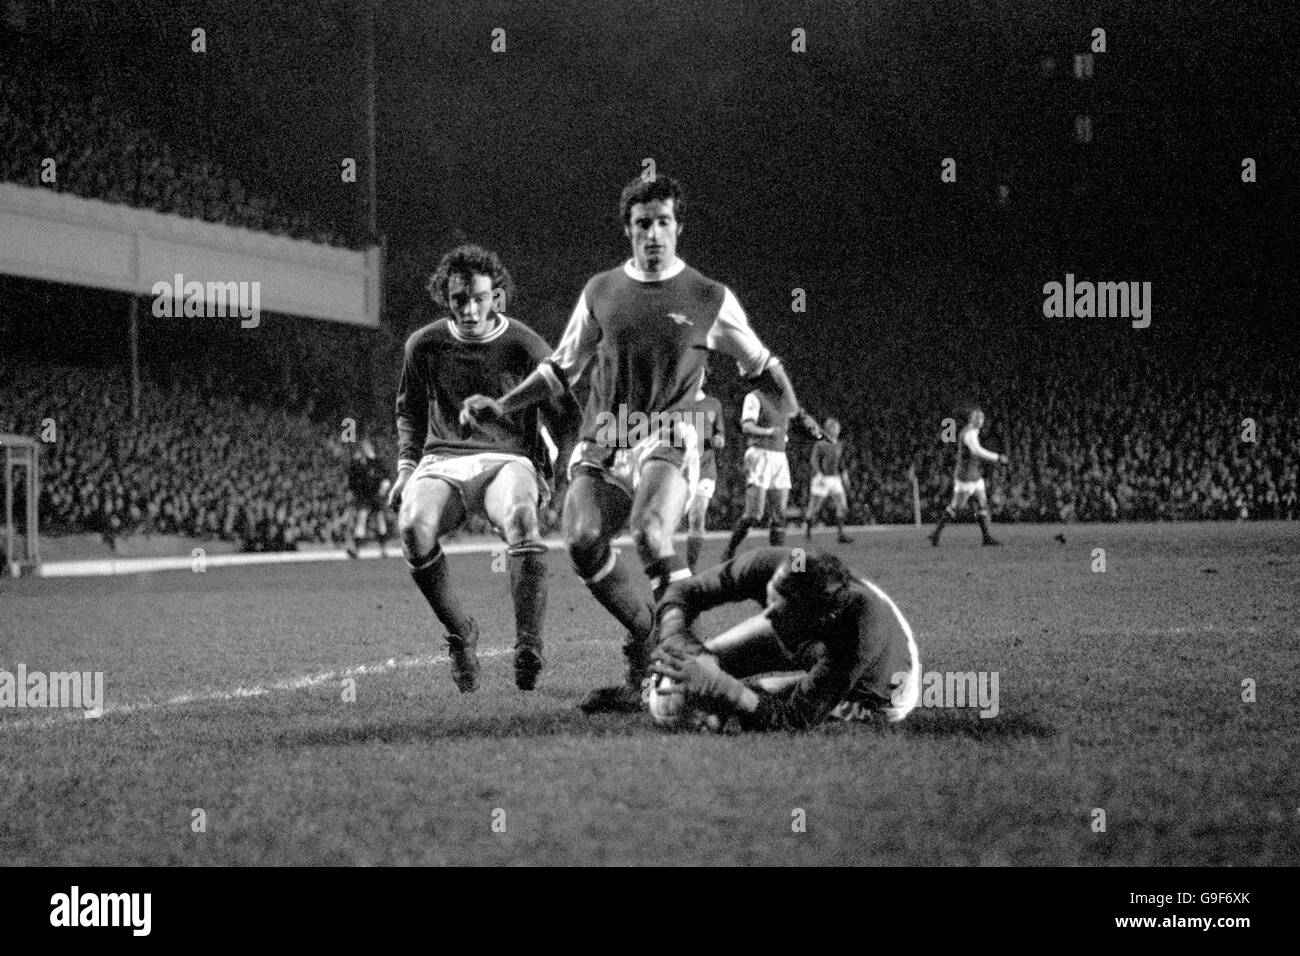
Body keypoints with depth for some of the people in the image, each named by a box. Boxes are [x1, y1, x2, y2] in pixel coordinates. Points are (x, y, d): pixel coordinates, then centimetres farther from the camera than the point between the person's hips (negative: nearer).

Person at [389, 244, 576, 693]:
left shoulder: (523, 345, -1)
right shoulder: (424, 345, 7)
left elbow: (562, 412, 8)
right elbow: (409, 411, 25)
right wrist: (406, 466, 12)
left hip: (508, 459, -2)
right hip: (442, 463, 2)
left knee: (520, 515, -39)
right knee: (413, 525, -32)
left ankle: (528, 647, -34)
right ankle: (459, 632, -9)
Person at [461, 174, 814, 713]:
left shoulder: (710, 298, 6)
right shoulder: (600, 292, 13)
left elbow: (761, 365, 18)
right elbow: (562, 370, 21)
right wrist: (500, 407, 11)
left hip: (667, 440, -3)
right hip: (602, 444, 3)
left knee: (650, 535, -30)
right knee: (582, 541, -19)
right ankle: (648, 633, 0)